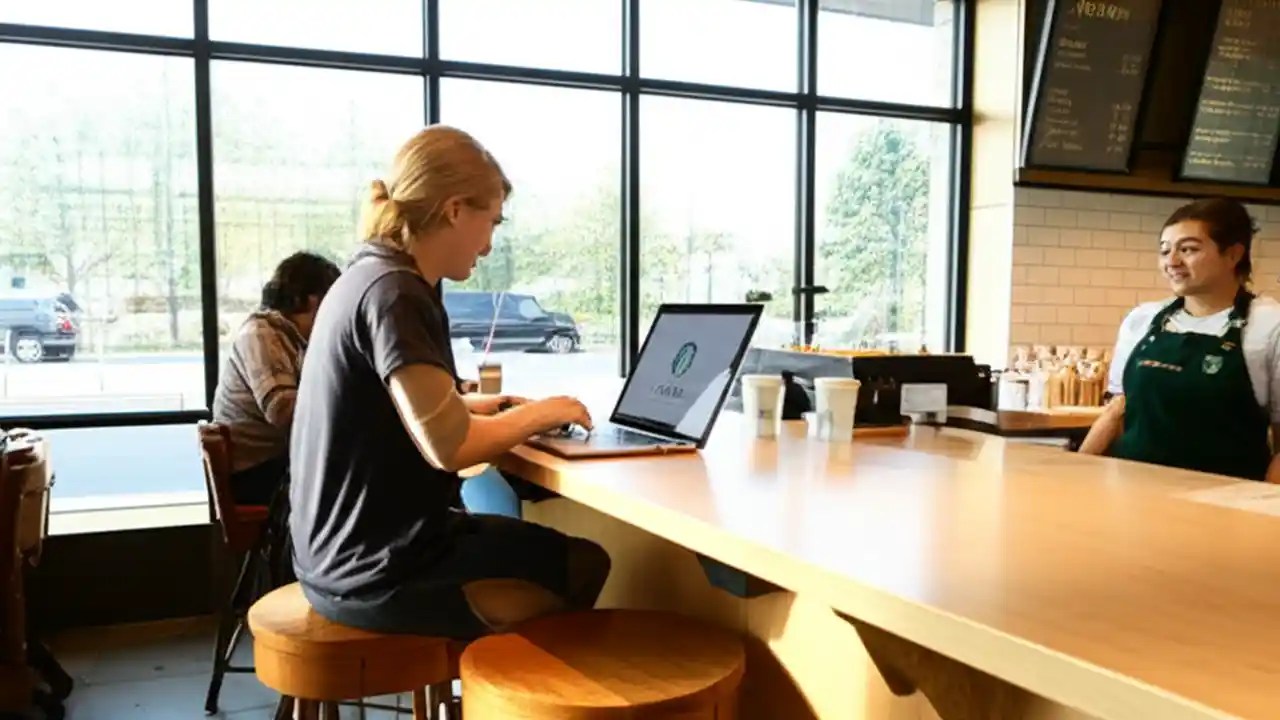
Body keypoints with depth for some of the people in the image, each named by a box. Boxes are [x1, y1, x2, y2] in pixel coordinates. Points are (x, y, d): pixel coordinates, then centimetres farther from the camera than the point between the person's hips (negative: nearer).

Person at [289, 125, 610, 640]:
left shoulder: (366, 277, 8)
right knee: (585, 567, -1)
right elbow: (448, 446, -26)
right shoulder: (396, 295, -21)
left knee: (565, 551, 17)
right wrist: (543, 412, -11)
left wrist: (478, 404, 6)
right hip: (376, 571, -10)